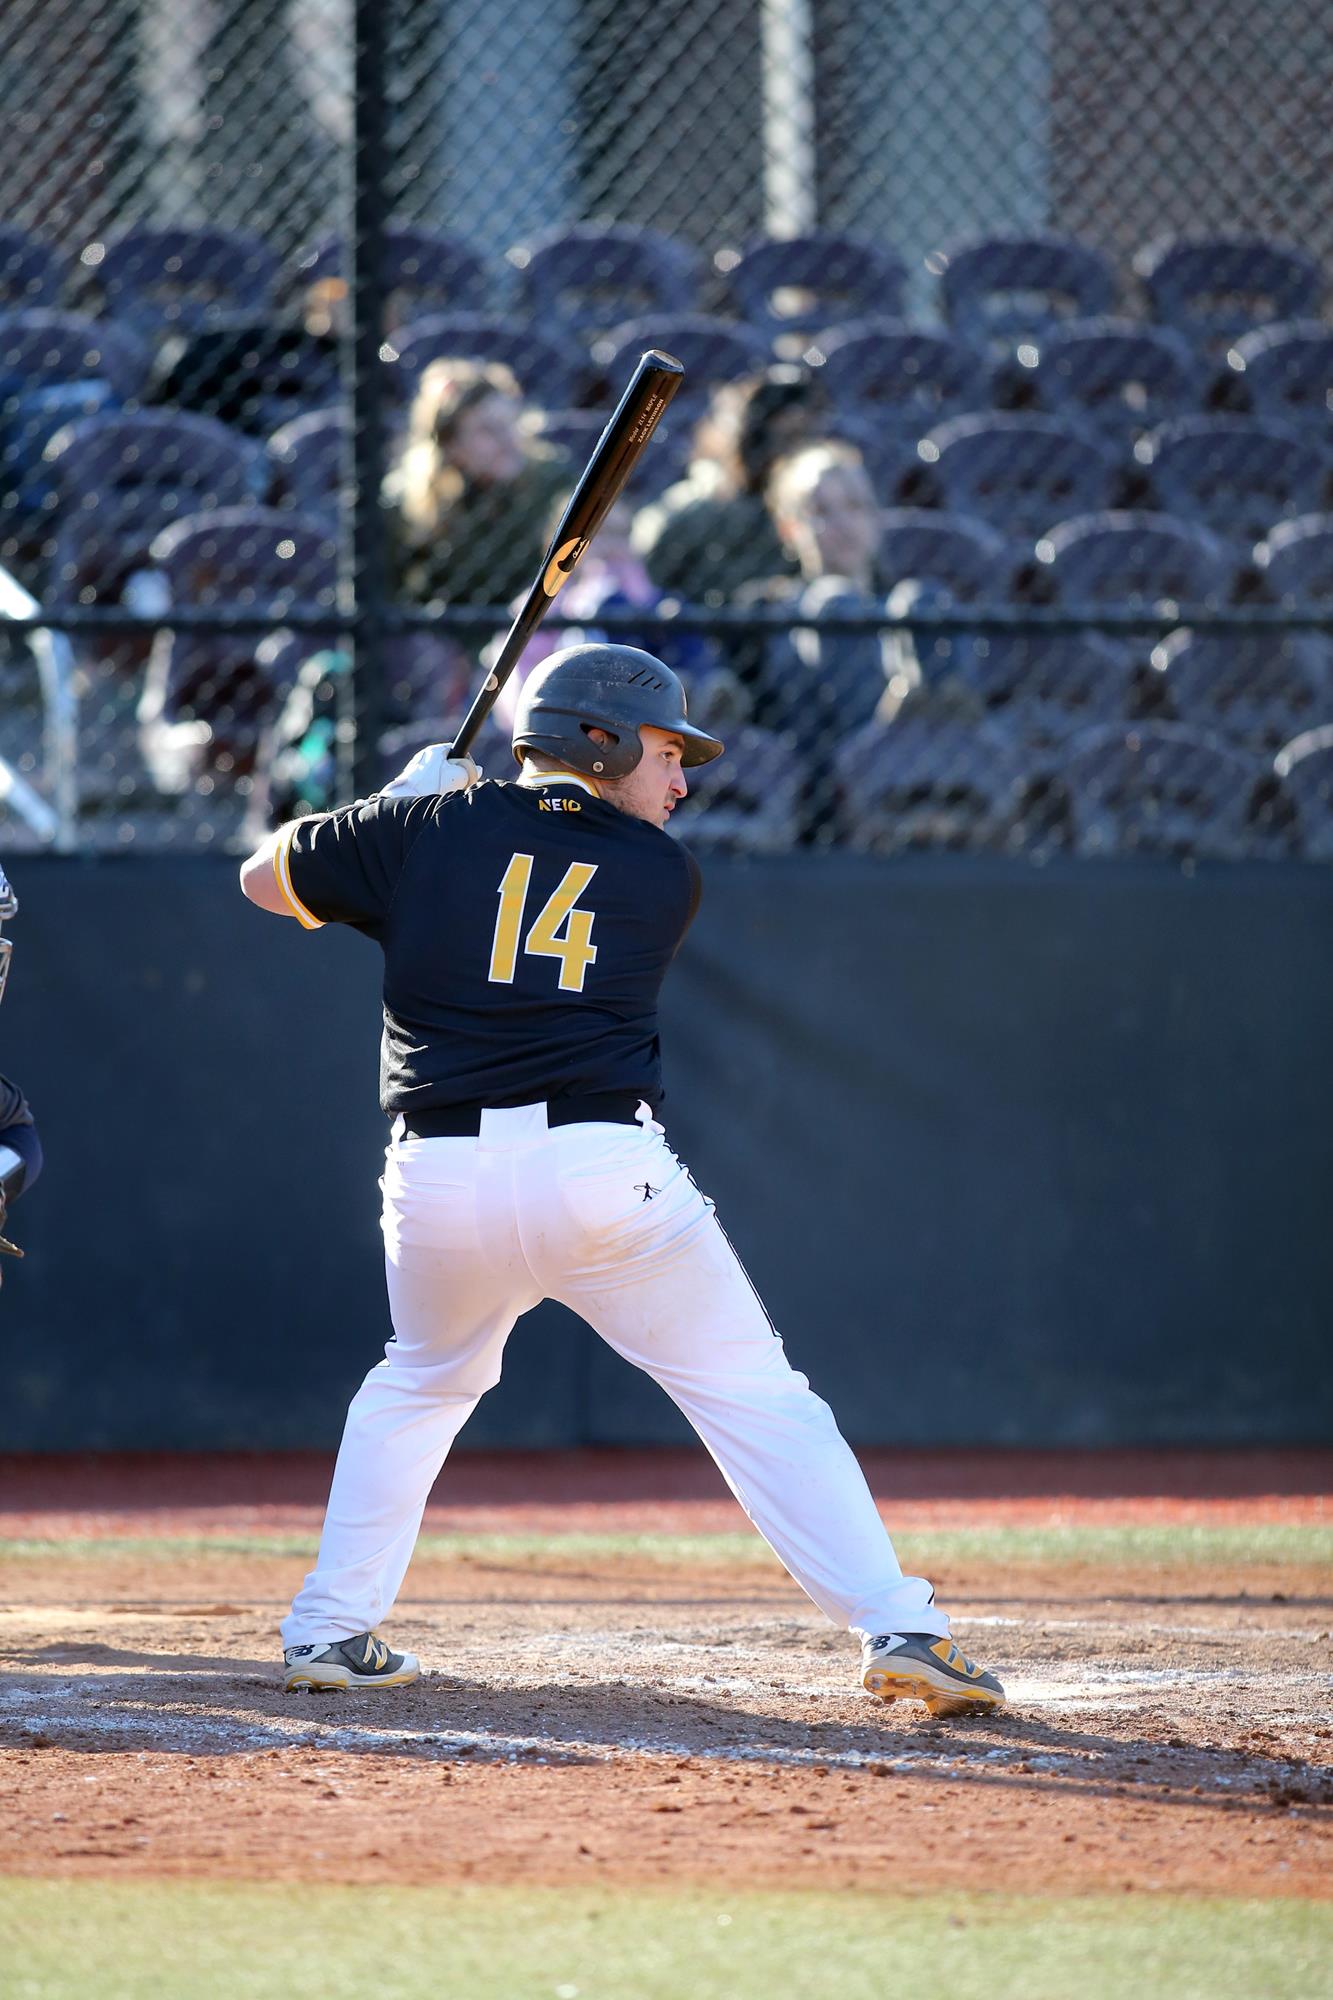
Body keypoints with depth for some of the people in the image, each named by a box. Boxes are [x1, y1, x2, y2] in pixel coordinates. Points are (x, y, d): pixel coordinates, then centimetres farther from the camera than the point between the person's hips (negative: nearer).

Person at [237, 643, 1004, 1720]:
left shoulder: (428, 830, 9)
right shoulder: (666, 876, 8)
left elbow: (266, 878, 21)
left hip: (442, 1185, 3)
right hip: (608, 1178, -2)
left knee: (421, 1386, 28)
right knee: (757, 1396, 3)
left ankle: (330, 1630, 24)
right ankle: (899, 1627, -6)